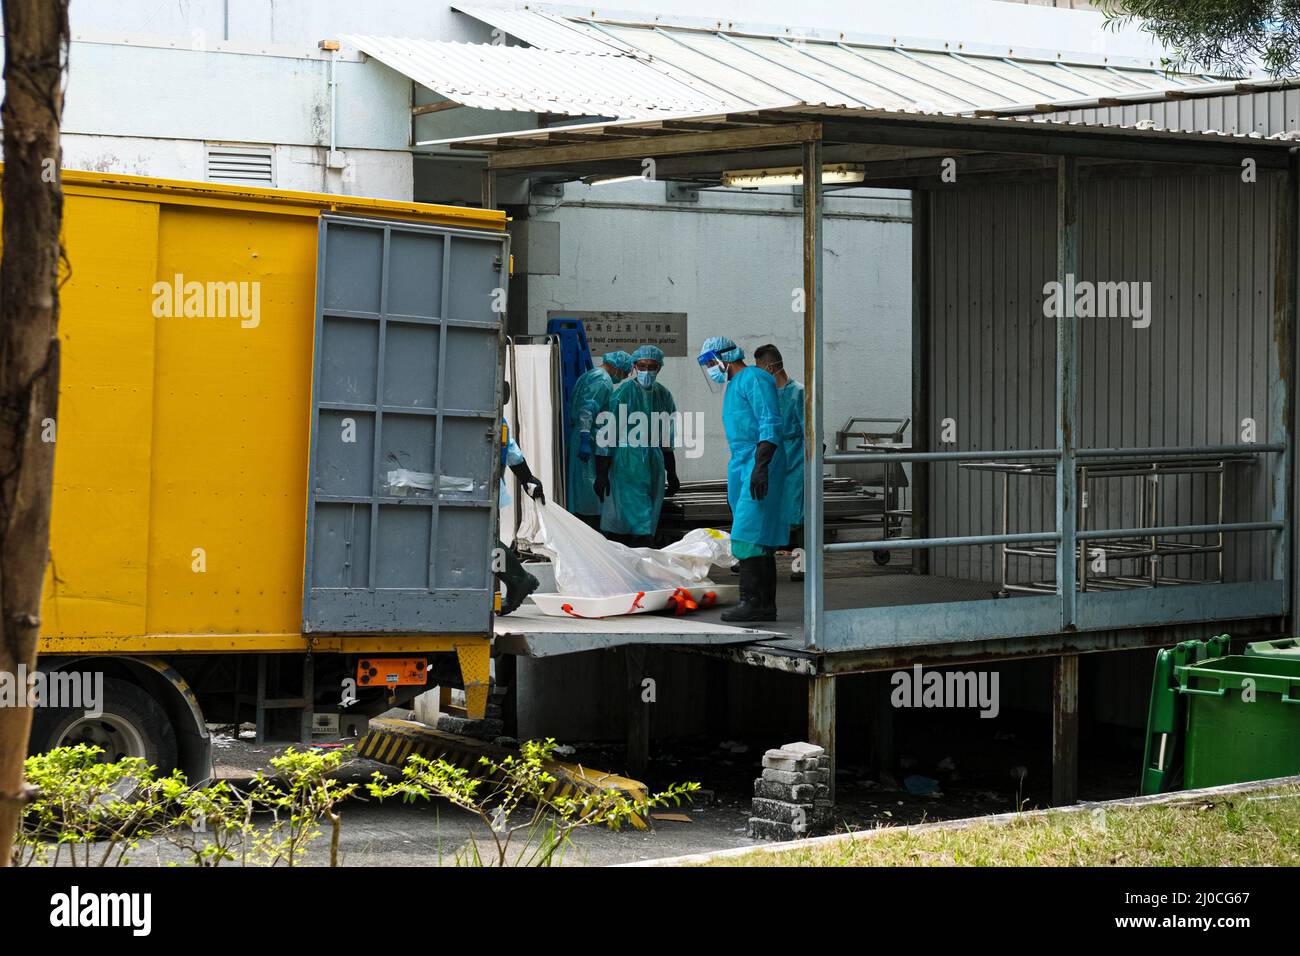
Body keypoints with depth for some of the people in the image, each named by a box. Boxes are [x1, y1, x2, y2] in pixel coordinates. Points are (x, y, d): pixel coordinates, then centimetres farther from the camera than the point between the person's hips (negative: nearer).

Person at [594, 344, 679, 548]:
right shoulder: (622, 394, -7)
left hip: (654, 468, 6)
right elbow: (605, 437, -7)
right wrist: (601, 475, -11)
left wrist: (671, 475, 21)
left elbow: (667, 442, 20)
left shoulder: (664, 396, 11)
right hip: (626, 467, -6)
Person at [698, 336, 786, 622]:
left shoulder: (754, 379, -8)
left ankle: (751, 601, -16)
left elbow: (770, 426, -17)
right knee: (760, 540, 7)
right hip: (741, 465, 10)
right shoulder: (733, 386, 23)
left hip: (759, 465, -10)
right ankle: (766, 605, 8)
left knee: (749, 536, -15)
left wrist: (761, 467, -25)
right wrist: (739, 472, 26)